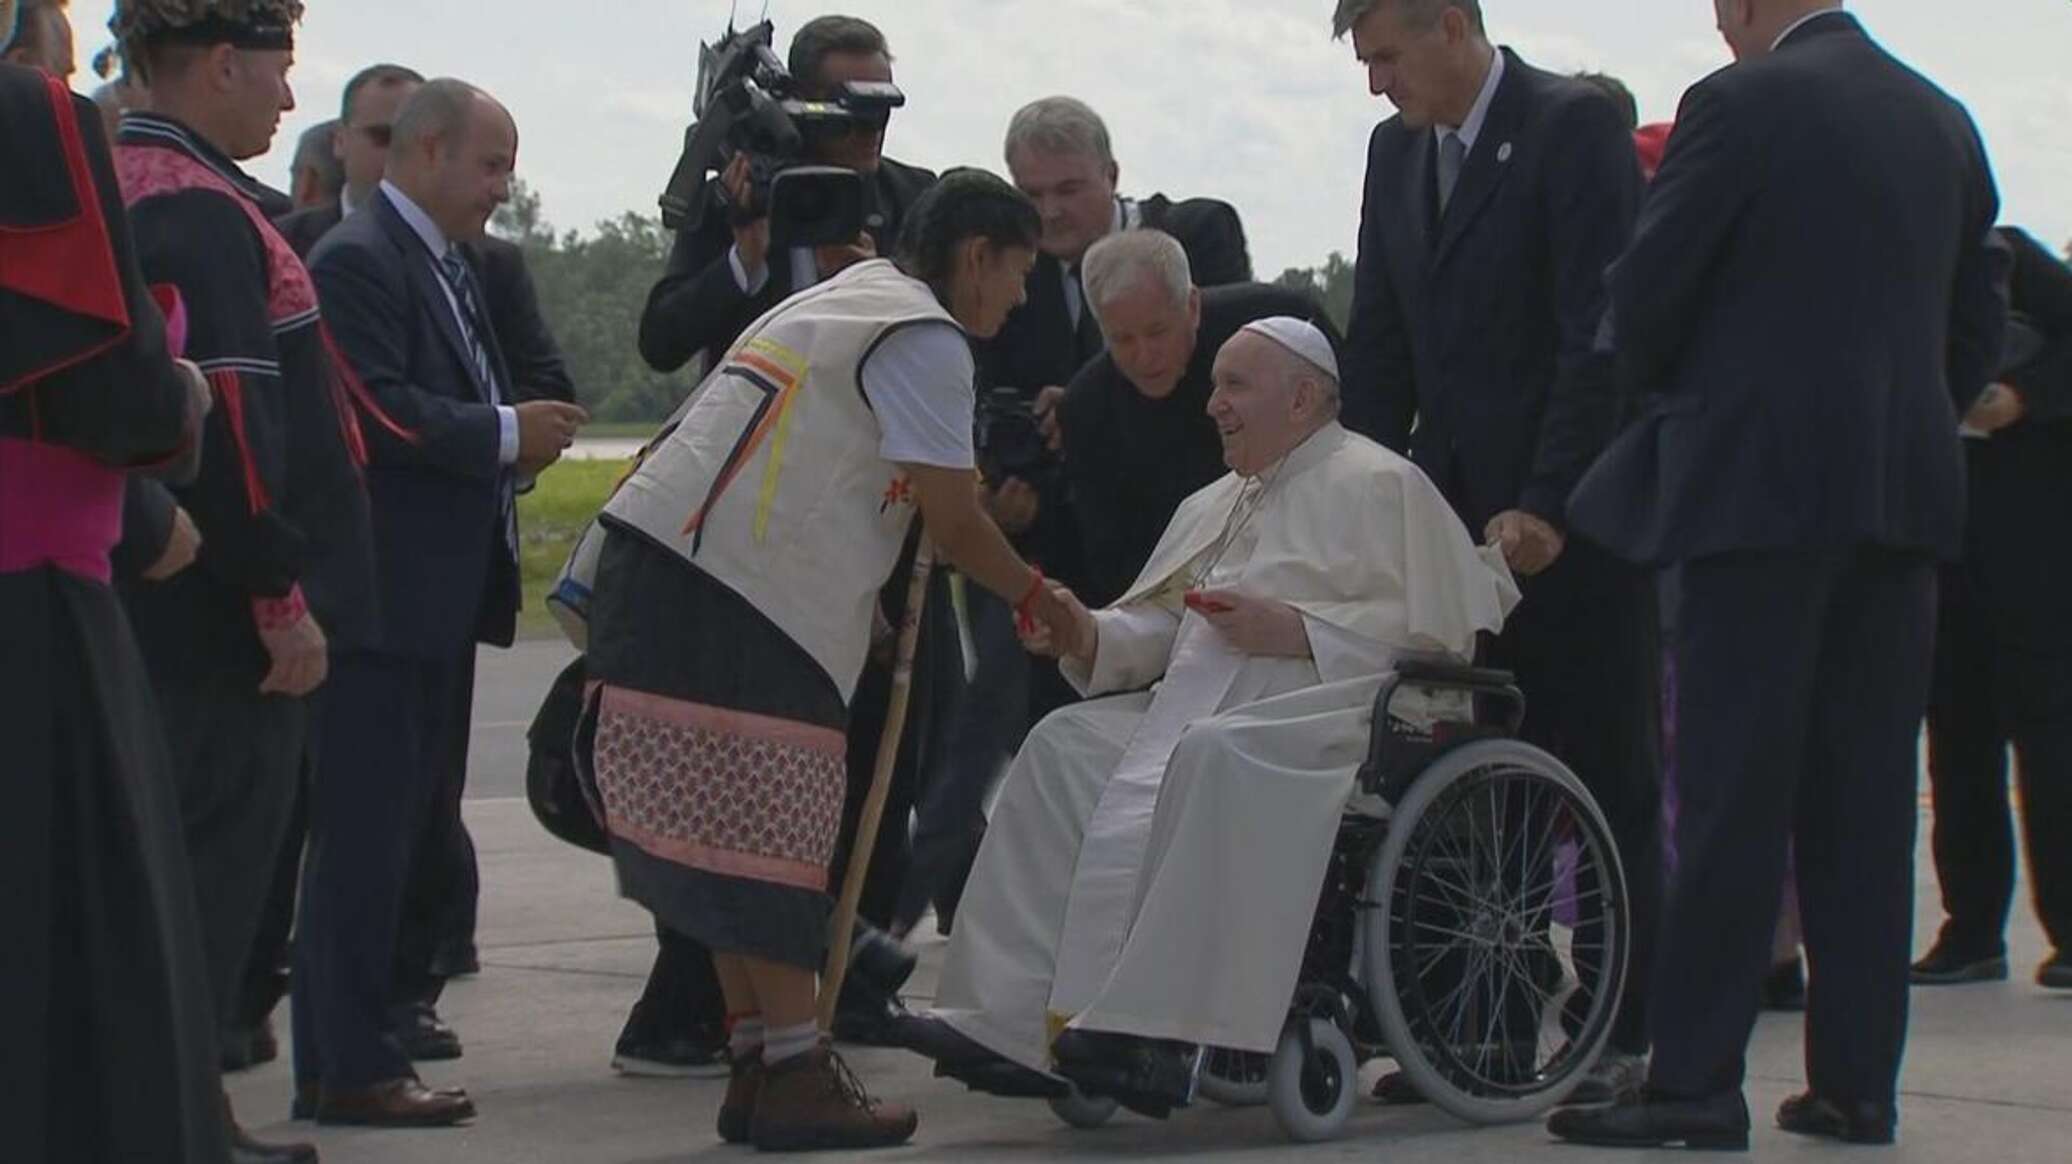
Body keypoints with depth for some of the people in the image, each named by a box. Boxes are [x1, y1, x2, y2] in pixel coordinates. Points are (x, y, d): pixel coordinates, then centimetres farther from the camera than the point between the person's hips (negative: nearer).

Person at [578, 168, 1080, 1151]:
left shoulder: (846, 299, 26)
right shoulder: (925, 339, -5)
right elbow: (954, 524, -6)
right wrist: (1035, 597, 10)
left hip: (658, 562, 10)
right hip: (725, 591, -10)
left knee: (733, 828, 10)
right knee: (765, 826, -8)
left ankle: (760, 1067, 13)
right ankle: (793, 1074, -6)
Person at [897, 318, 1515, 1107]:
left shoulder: (1378, 484, 2)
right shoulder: (1211, 507, 27)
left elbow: (1437, 624, -10)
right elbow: (1158, 630, 24)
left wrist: (1291, 628, -14)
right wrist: (1089, 635, 2)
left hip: (1322, 712, -8)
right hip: (1197, 708, 8)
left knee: (1210, 754, -37)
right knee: (1063, 745, -12)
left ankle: (1150, 1033, -39)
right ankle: (1004, 1020, -21)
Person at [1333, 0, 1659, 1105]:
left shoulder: (1574, 126, -10)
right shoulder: (1395, 152, 11)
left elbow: (1599, 333, -16)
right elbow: (1380, 344, 14)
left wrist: (1546, 505, -20)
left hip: (1574, 517, -6)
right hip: (1458, 509, 6)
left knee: (1606, 779, 1)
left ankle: (1620, 1036, 8)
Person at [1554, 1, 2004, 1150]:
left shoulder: (1741, 103, -7)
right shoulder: (1943, 120, 13)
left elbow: (1643, 294, -5)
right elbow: (1976, 322, 16)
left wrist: (1668, 397, 14)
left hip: (1762, 483, -6)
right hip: (1905, 489, 6)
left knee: (1730, 795, -5)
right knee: (1864, 795, 8)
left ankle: (1696, 1082, -5)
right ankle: (1855, 1078, 9)